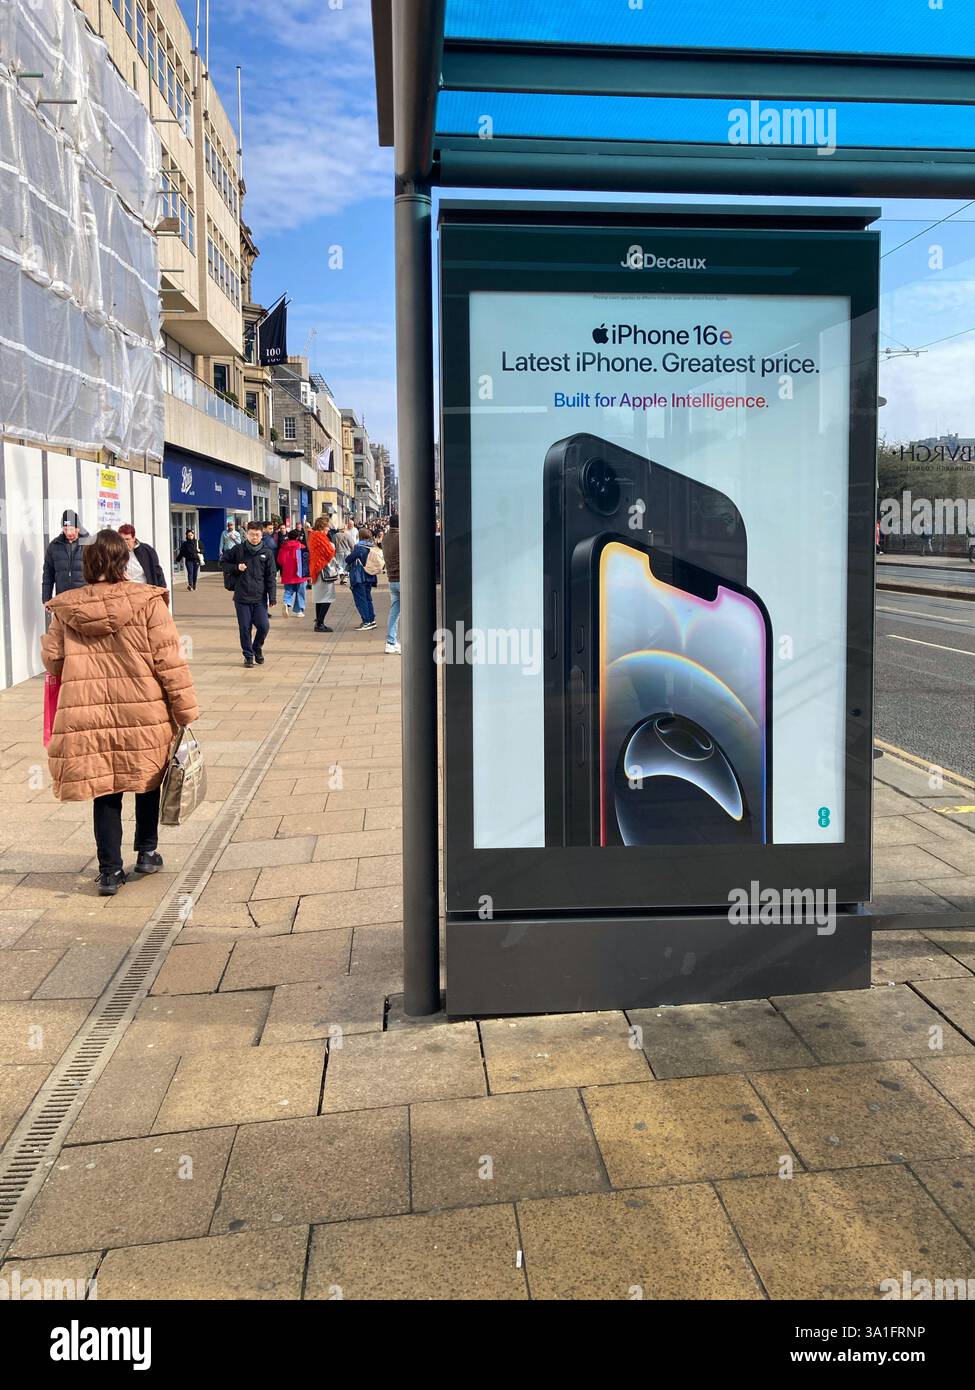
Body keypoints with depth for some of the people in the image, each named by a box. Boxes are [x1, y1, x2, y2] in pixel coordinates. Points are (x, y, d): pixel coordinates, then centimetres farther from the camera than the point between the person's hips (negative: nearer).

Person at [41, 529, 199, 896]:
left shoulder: (66, 609, 1)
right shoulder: (146, 600, -7)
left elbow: (53, 660, 10)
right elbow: (168, 659, -8)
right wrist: (185, 709, -3)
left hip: (87, 716, 2)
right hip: (143, 714, -1)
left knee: (105, 792, 12)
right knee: (148, 781, 20)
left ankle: (110, 870, 12)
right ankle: (146, 852, 30)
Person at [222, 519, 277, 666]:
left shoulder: (265, 553, 1)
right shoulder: (238, 550, 0)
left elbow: (271, 577, 1)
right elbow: (225, 562, 12)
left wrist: (272, 597, -4)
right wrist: (236, 568, -8)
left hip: (260, 598, 0)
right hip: (242, 598, 0)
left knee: (264, 626, -4)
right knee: (245, 629, 4)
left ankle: (257, 647, 24)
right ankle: (248, 655, 19)